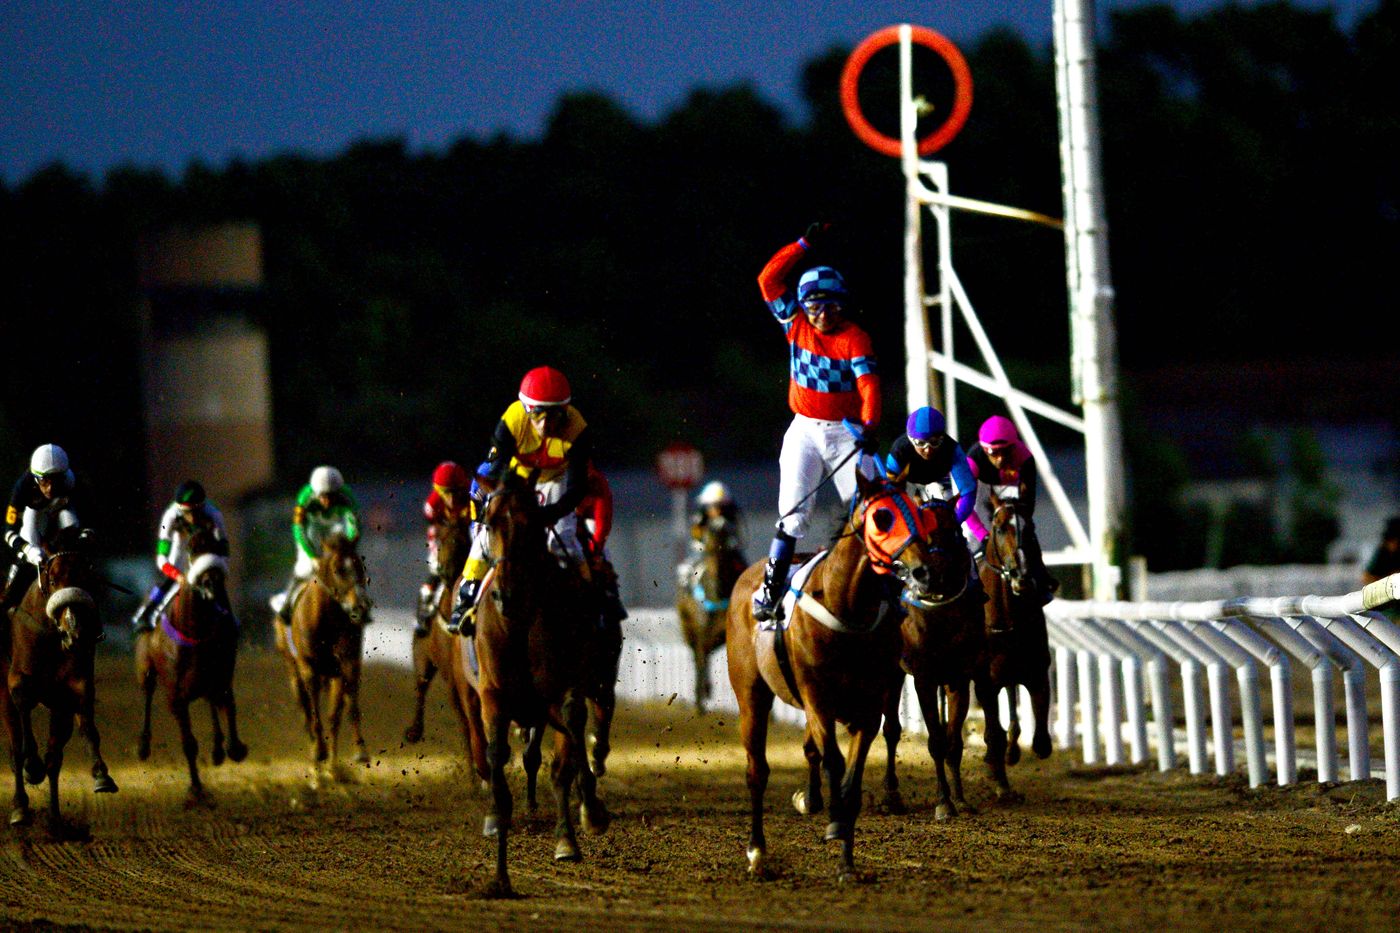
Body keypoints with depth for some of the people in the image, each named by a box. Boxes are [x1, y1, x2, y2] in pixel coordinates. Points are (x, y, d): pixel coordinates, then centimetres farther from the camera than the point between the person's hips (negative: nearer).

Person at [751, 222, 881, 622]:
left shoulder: (855, 339, -7)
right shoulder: (797, 326, 3)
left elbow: (868, 384, -18)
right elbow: (769, 280, -1)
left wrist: (868, 427, -34)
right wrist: (804, 245, -5)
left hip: (846, 433, -2)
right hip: (804, 430, 2)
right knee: (793, 512, -8)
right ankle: (771, 587, -9)